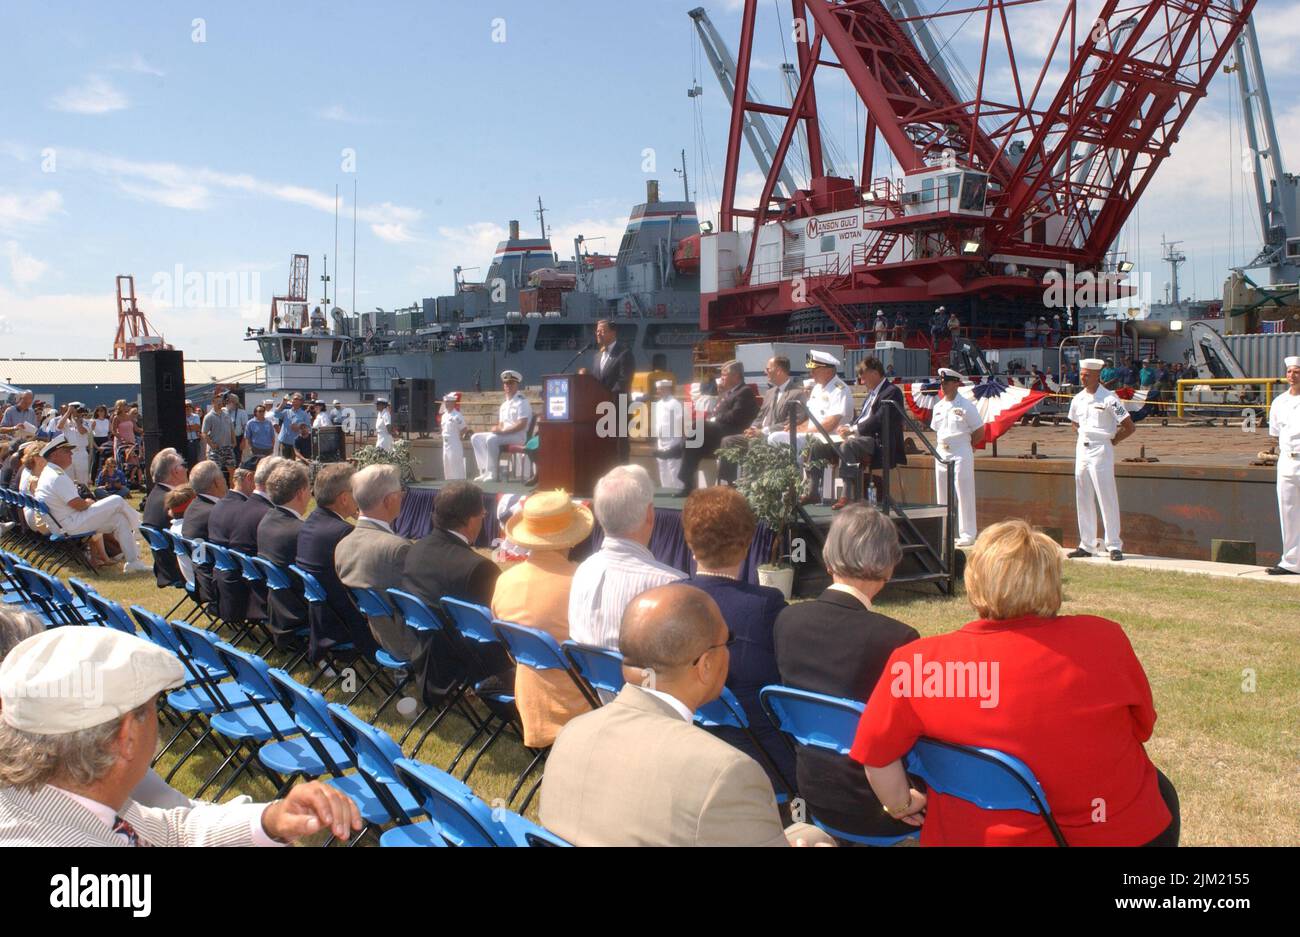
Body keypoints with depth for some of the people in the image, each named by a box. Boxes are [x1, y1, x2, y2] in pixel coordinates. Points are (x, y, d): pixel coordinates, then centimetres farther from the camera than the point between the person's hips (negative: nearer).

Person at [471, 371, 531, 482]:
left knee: (491, 439, -33)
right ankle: (485, 470, -12)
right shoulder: (504, 404, 19)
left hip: (518, 436, -9)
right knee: (476, 438, -2)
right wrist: (497, 428, -3)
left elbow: (522, 425, -17)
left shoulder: (522, 401, -7)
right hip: (503, 435, 9)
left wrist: (503, 431, -21)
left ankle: (492, 473, -26)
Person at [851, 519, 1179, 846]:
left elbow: (877, 752, -9)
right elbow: (1142, 727, 1)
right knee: (1159, 789, 31)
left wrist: (901, 805, 9)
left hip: (985, 836, 0)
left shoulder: (918, 663, -17)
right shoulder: (1103, 639, -15)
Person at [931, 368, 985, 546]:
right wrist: (940, 446, 10)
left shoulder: (965, 406, -9)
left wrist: (965, 446, 0)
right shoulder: (938, 406, 11)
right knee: (942, 495, 11)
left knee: (964, 494, -5)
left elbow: (980, 432, -5)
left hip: (961, 454, -7)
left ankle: (967, 534, -1)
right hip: (941, 454, 7)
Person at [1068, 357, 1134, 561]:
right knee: (1083, 499, 9)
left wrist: (1112, 440, -4)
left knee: (1107, 498, -6)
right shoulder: (1078, 399, 9)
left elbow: (1129, 427, -9)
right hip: (1082, 450, 7)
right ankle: (1087, 544, 17)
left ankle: (1114, 545, -1)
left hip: (1101, 451, -7)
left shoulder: (1109, 398, -10)